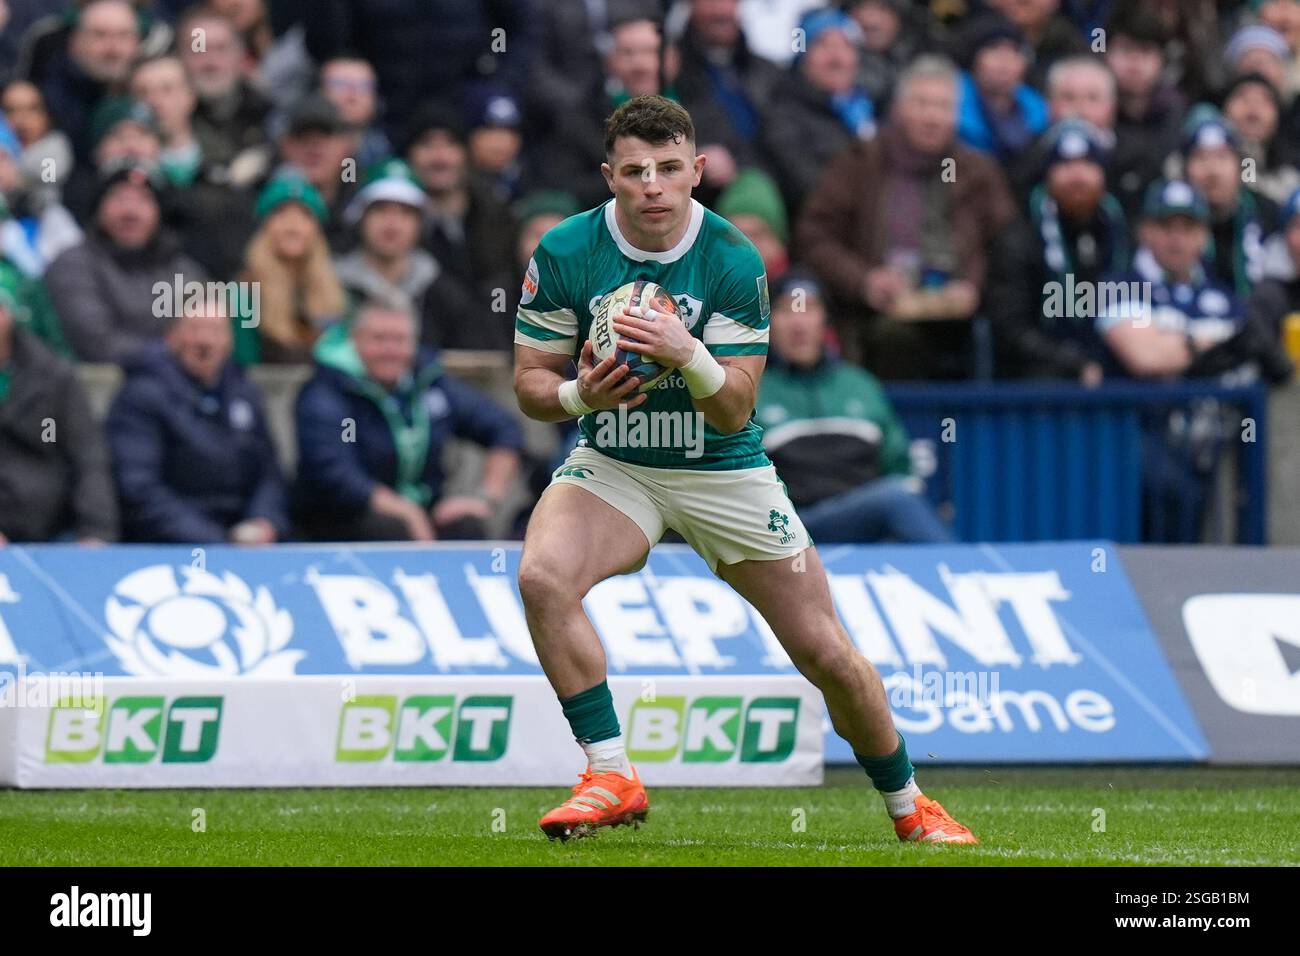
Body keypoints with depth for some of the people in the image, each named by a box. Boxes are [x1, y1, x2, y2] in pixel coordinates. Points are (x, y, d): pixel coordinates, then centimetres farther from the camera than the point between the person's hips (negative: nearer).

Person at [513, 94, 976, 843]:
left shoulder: (734, 261, -17)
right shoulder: (564, 254, -13)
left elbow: (735, 411, -18)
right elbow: (531, 382, -6)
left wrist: (688, 357, -39)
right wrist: (579, 395, -28)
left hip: (723, 469, -1)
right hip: (611, 466, 1)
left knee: (828, 653, 0)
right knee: (543, 577, -30)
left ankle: (908, 804, 25)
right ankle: (612, 778, -20)